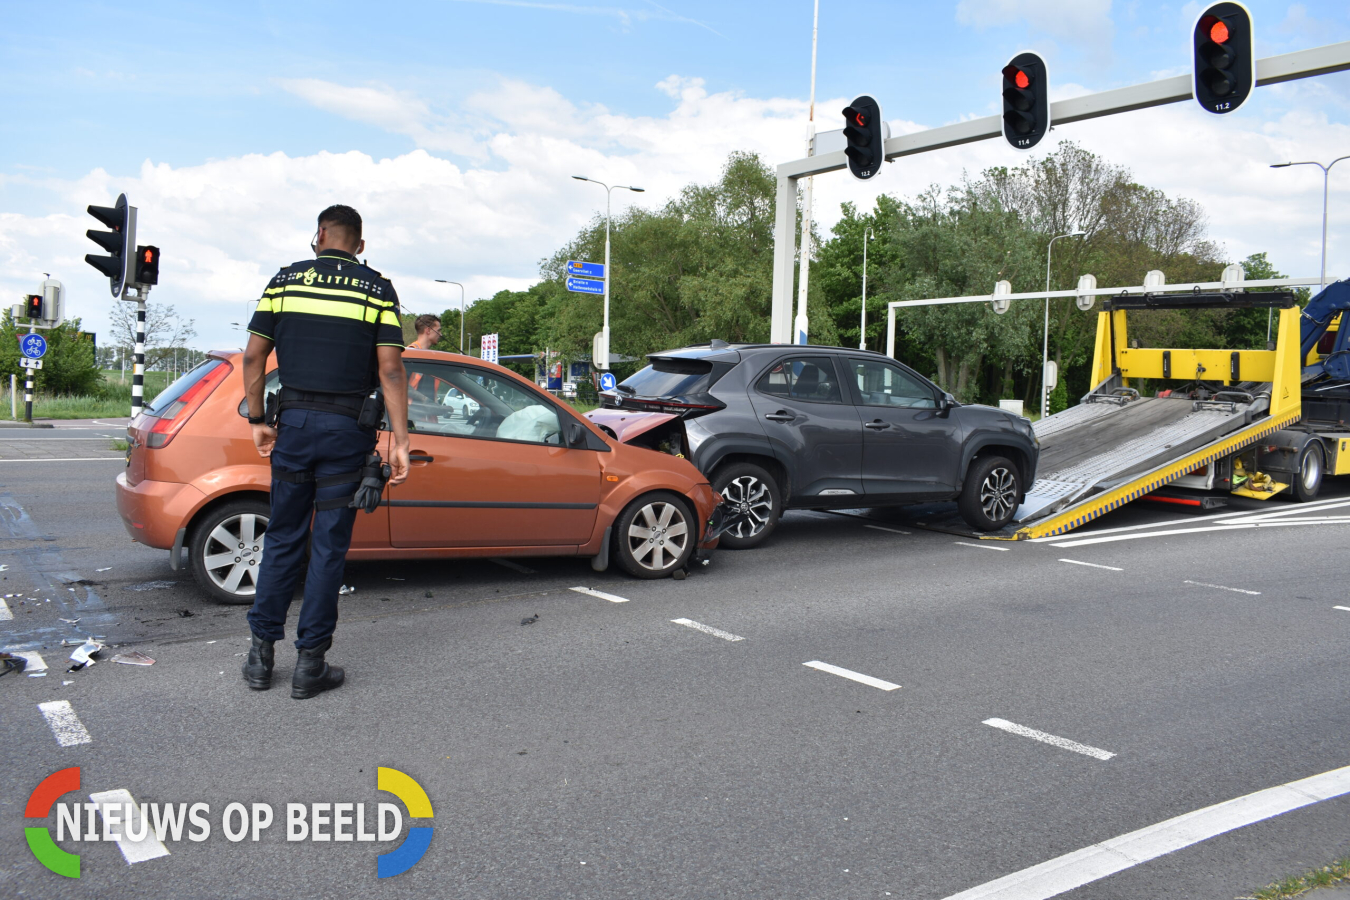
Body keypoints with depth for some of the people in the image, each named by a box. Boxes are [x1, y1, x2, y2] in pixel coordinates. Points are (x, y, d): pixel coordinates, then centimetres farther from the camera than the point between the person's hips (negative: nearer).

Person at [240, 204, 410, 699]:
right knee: (329, 545, 4)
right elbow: (390, 368, -7)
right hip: (346, 430, -2)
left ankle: (261, 652, 17)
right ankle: (310, 662, 9)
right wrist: (400, 440, -6)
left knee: (282, 539, 13)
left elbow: (253, 356, 3)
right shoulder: (377, 288, 0)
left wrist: (258, 420, 10)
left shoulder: (285, 279, 7)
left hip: (293, 422, 2)